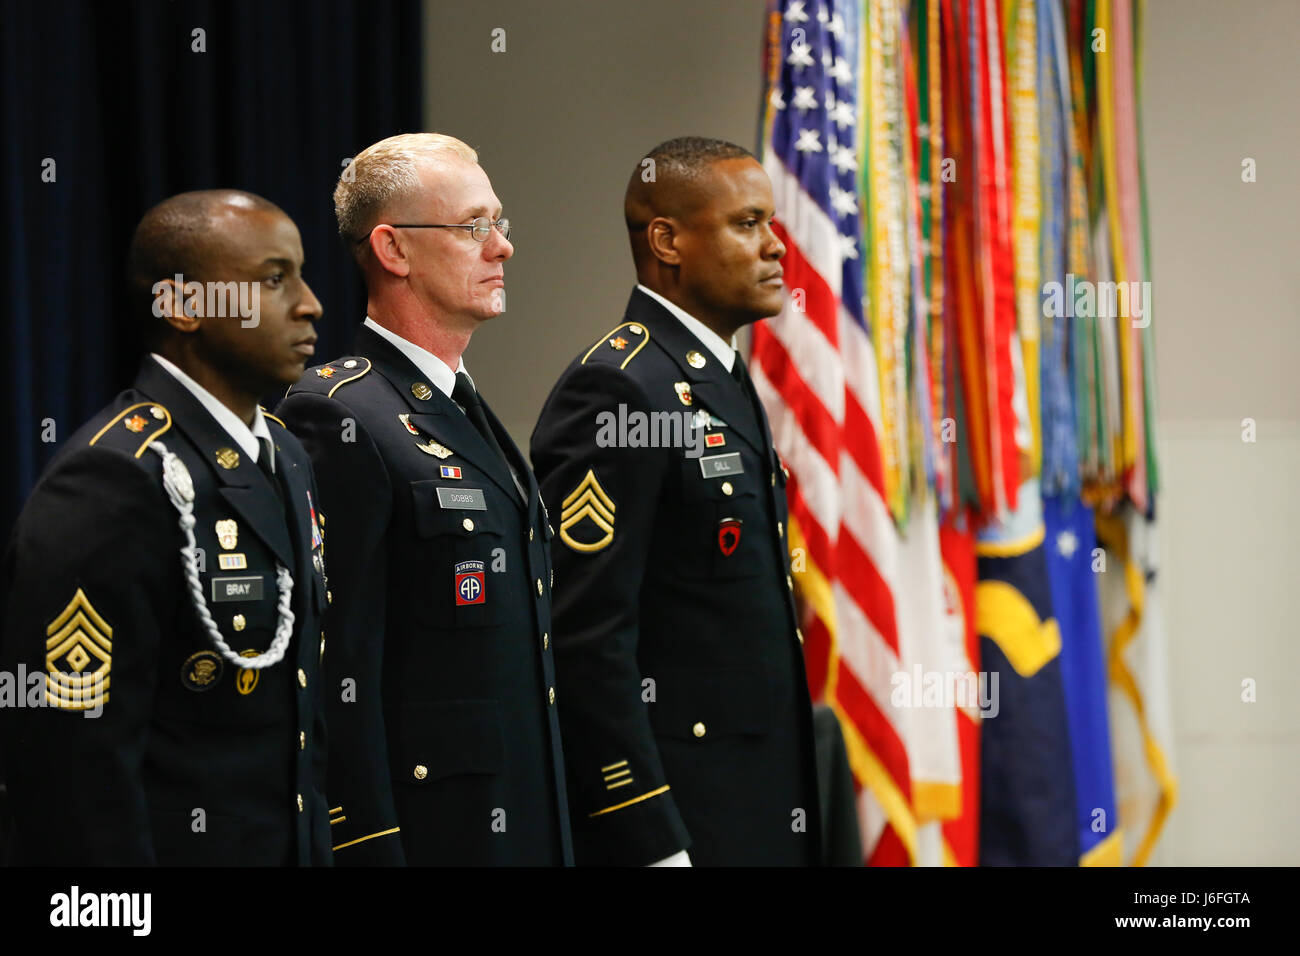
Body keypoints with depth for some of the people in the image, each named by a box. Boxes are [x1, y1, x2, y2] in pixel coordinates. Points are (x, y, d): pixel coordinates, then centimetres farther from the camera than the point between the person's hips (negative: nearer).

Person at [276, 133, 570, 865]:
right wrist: (372, 849, -22)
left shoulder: (464, 412, 18)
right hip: (429, 827, -9)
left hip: (525, 825, 9)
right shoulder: (343, 419, -13)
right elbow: (339, 672, -18)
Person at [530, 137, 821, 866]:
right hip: (671, 823, -9)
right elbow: (588, 642, -20)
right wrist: (653, 845, -22)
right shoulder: (617, 390, -14)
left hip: (763, 818, 9)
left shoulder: (725, 383, 17)